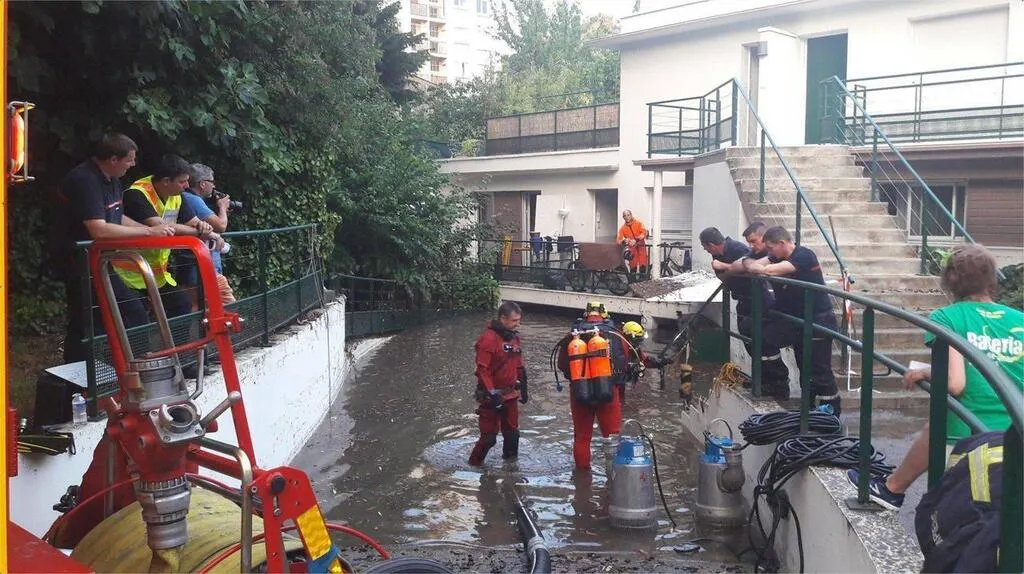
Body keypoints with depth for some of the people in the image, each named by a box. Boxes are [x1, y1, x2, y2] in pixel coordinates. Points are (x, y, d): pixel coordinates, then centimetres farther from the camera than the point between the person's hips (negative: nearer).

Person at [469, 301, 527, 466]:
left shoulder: (514, 337, 7)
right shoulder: (489, 338, -19)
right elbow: (482, 370, -20)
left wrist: (523, 387, 17)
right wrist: (492, 394, -20)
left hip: (510, 395, 8)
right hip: (492, 397, -7)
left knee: (512, 432, 17)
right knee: (489, 435, -2)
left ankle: (511, 458, 34)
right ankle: (475, 462, 16)